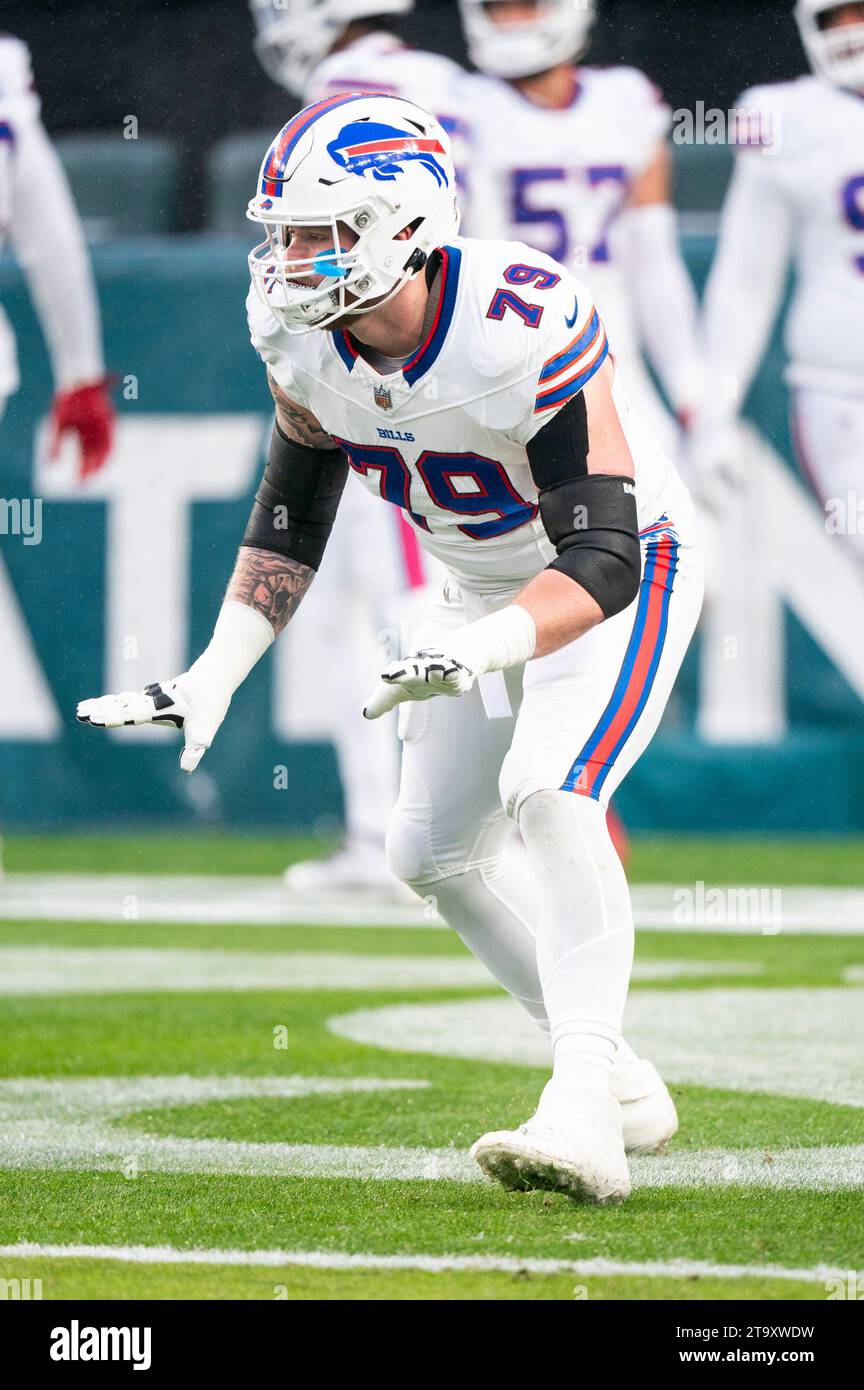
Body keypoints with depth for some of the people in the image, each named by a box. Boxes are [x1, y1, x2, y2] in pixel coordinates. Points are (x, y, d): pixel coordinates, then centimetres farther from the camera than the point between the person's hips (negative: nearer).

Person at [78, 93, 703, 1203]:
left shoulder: (525, 329, -36)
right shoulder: (305, 340, -14)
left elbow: (602, 558, -37)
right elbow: (289, 521, 0)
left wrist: (478, 653, -52)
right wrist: (213, 678, -10)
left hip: (619, 580, -8)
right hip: (487, 590, 8)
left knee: (551, 796, -28)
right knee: (433, 851, 9)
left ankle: (583, 1118, -32)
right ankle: (621, 1082, 22)